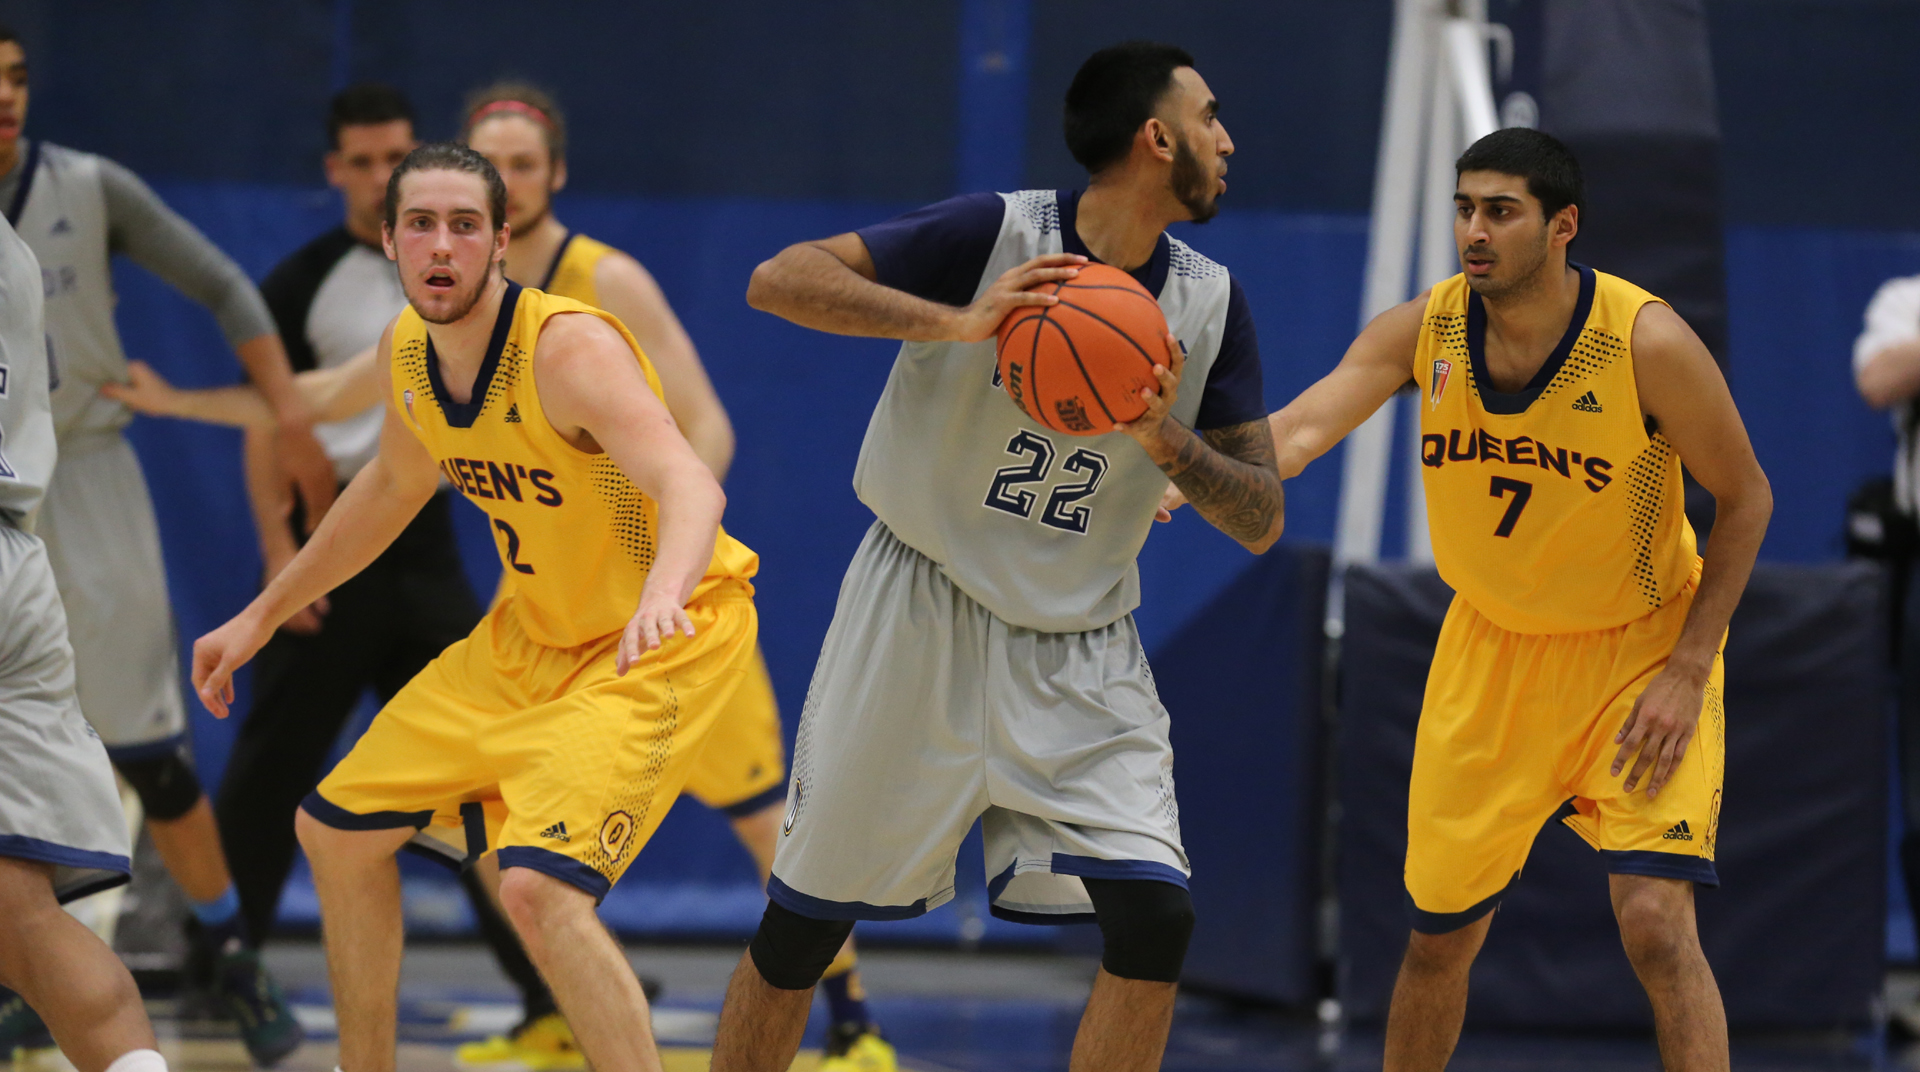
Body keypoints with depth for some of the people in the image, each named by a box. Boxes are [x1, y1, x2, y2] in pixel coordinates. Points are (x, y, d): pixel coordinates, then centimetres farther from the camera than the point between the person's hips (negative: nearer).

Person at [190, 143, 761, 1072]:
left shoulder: (571, 348, -28)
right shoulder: (405, 353, -3)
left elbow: (692, 487, -43)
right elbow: (395, 483, 20)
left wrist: (661, 594, -64)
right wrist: (262, 615, 23)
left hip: (663, 641, -9)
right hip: (532, 636, 9)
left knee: (538, 888, -28)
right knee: (335, 828, 14)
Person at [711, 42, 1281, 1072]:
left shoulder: (1211, 303, 0)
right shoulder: (995, 235, -13)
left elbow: (1261, 522, 1)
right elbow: (778, 280, -20)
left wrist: (1166, 441, -19)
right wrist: (956, 322, -31)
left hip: (1078, 654, 3)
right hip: (922, 613, -3)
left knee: (1154, 919, -14)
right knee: (802, 925, 3)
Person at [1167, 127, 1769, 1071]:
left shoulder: (1648, 344, -22)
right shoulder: (1424, 330, -13)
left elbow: (1744, 500, -10)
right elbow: (1294, 435, -24)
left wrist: (1688, 673, -15)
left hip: (1641, 645, -4)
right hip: (1493, 645, 4)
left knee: (1656, 923, -20)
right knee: (1438, 937, 9)